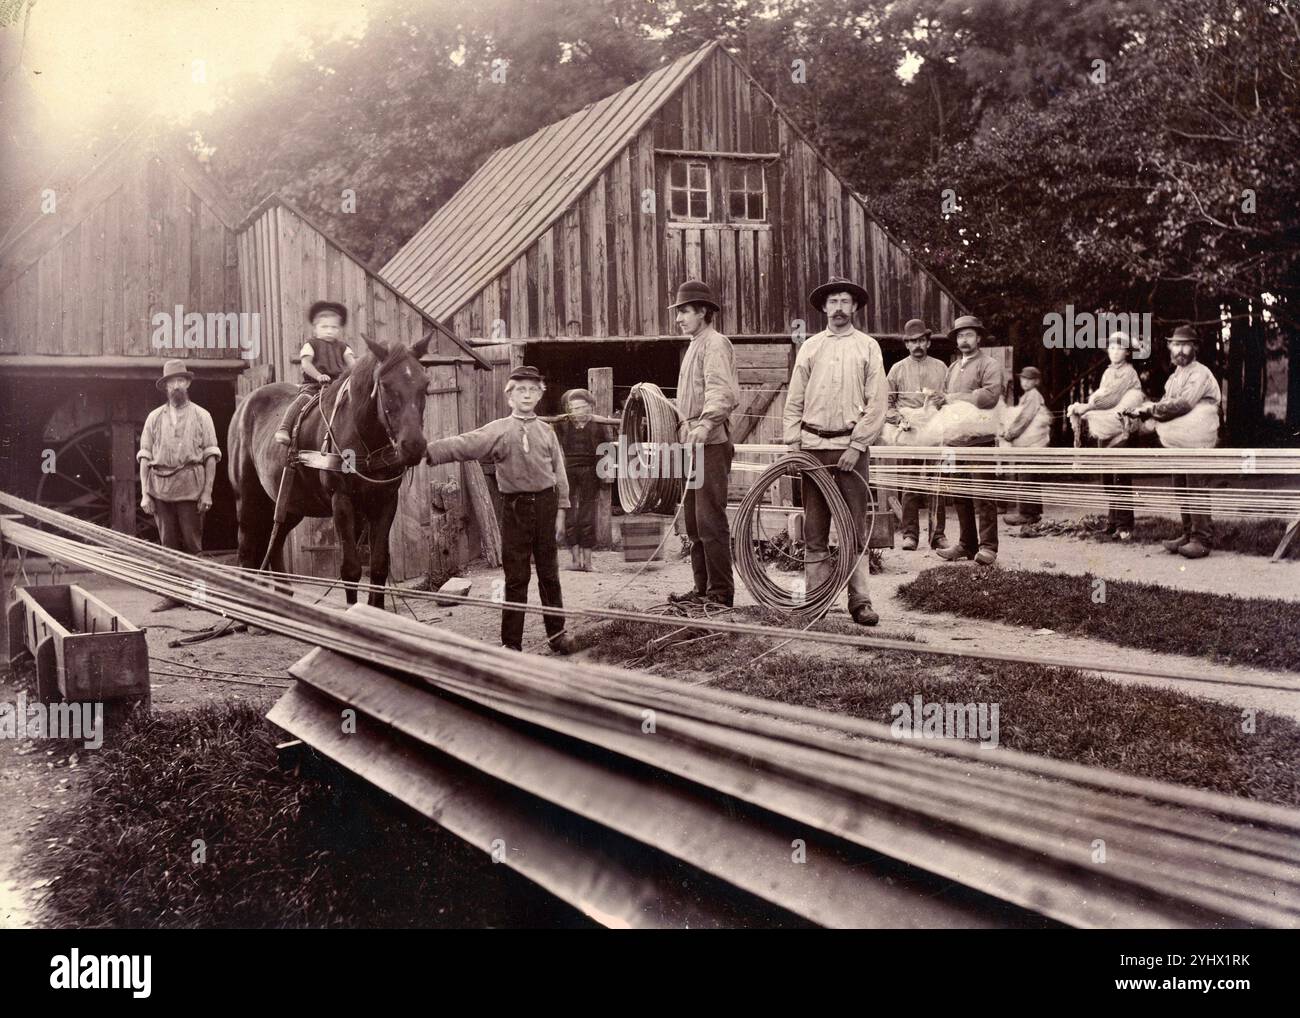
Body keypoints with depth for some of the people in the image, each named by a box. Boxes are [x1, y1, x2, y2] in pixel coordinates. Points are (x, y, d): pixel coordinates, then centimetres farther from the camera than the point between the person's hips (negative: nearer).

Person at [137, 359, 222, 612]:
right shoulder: (154, 417, 10)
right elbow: (145, 457, 8)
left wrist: (207, 492, -8)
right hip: (161, 488, 2)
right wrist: (145, 494, 1)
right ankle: (172, 594, 13)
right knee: (168, 544, 7)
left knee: (192, 542, 0)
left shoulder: (201, 416, 5)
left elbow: (210, 456, 0)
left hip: (190, 487, -2)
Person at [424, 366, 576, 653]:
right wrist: (427, 452, -29)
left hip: (545, 503, 2)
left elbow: (559, 471, 9)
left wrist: (560, 510, 4)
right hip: (515, 507, -2)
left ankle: (557, 632, 23)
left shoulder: (546, 431, 7)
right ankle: (511, 642, 9)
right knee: (516, 577, 2)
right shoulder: (498, 431, -2)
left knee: (549, 572, 11)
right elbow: (462, 445, -14)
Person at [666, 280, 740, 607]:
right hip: (691, 441, 10)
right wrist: (682, 430, 26)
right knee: (693, 519, 11)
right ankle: (702, 588, 18)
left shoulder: (715, 344, -8)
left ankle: (721, 593, -7)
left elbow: (721, 391, -23)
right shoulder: (693, 347, 21)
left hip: (711, 442, -10)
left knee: (710, 519, -10)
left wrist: (705, 423, -37)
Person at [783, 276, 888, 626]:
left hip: (852, 447, -2)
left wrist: (857, 446, -8)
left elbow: (877, 402, 0)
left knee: (855, 528, -2)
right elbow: (794, 400, 10)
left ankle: (860, 600, 1)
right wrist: (793, 444, 0)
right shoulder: (810, 346, 11)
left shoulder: (868, 347, 6)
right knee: (814, 528, 3)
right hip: (813, 446, 2)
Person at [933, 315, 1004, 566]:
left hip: (980, 439, -7)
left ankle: (987, 546, -6)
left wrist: (953, 398, -13)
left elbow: (990, 395, -15)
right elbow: (945, 395, 21)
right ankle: (967, 544, 15)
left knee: (983, 494, -8)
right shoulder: (953, 368, 21)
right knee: (960, 494, 8)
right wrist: (938, 399, -4)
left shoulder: (989, 365, -1)